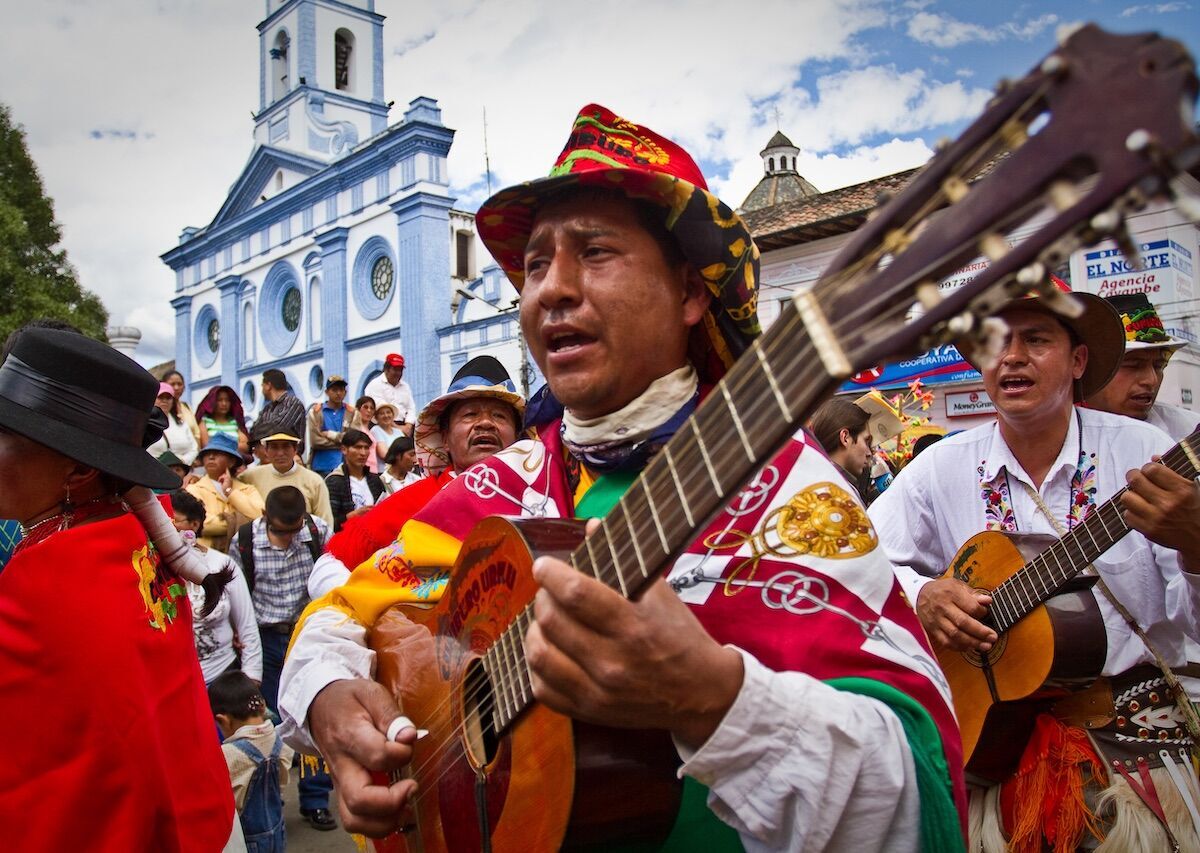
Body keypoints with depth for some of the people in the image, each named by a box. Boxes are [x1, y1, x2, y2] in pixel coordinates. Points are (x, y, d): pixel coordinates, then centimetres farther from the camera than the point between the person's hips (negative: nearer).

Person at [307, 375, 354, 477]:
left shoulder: (352, 412, 9)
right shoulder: (315, 411, 6)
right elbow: (315, 441, -4)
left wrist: (329, 434, -6)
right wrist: (341, 441, -4)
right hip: (321, 468, 0)